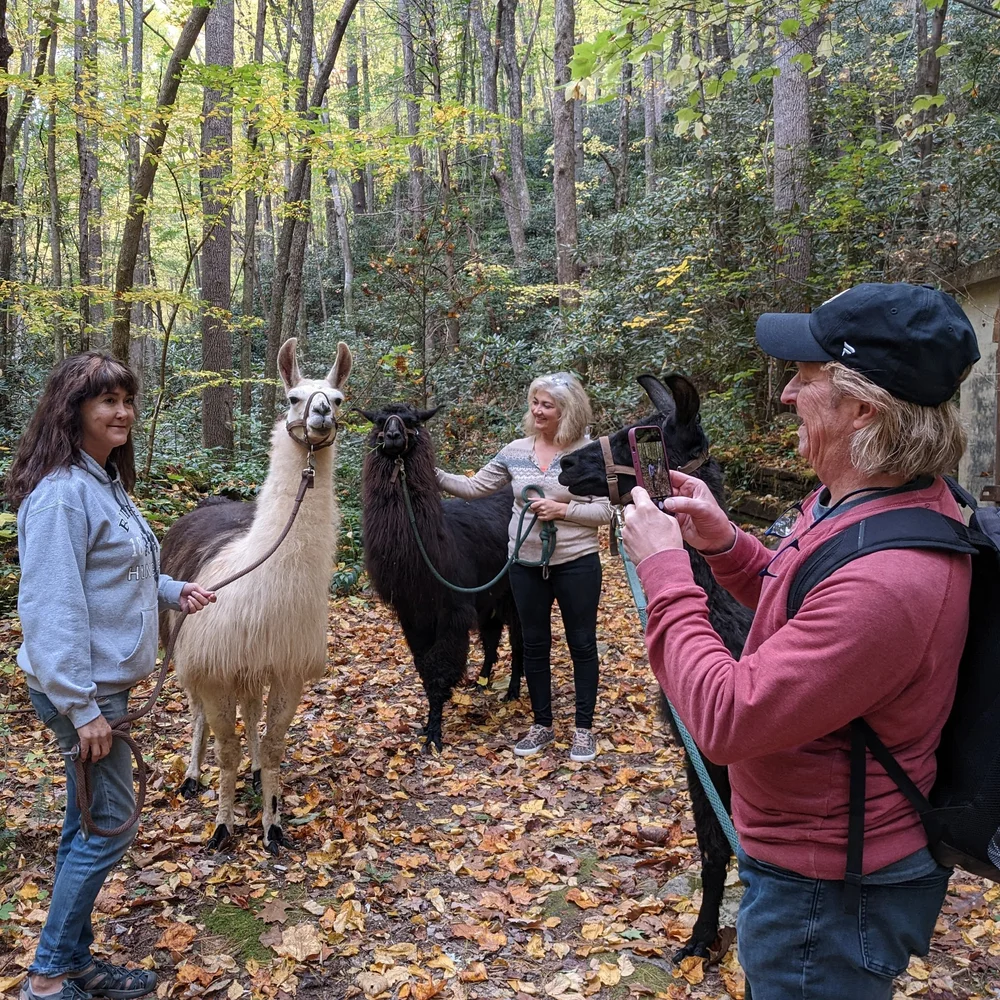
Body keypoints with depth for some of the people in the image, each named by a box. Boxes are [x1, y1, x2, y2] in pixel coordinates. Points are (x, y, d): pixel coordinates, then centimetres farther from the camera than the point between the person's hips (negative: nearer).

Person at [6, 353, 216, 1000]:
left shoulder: (106, 481, 9)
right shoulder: (60, 492, -20)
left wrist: (172, 590, 9)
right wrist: (83, 709, -23)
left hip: (106, 683, 9)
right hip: (80, 689, -9)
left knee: (89, 824, 17)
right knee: (110, 825, 0)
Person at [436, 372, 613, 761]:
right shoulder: (515, 451, 2)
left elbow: (603, 511, -9)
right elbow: (475, 487, 4)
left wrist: (561, 509, -21)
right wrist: (434, 475, -7)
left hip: (576, 564, -4)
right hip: (526, 564, 4)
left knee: (582, 644, 8)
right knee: (534, 645, 13)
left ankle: (584, 729, 23)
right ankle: (542, 725, 29)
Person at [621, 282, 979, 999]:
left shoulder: (888, 578, -37)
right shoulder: (849, 504, -5)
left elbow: (727, 719, -33)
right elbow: (803, 615, 13)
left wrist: (665, 569, -24)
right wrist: (724, 544, -2)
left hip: (828, 891, -9)